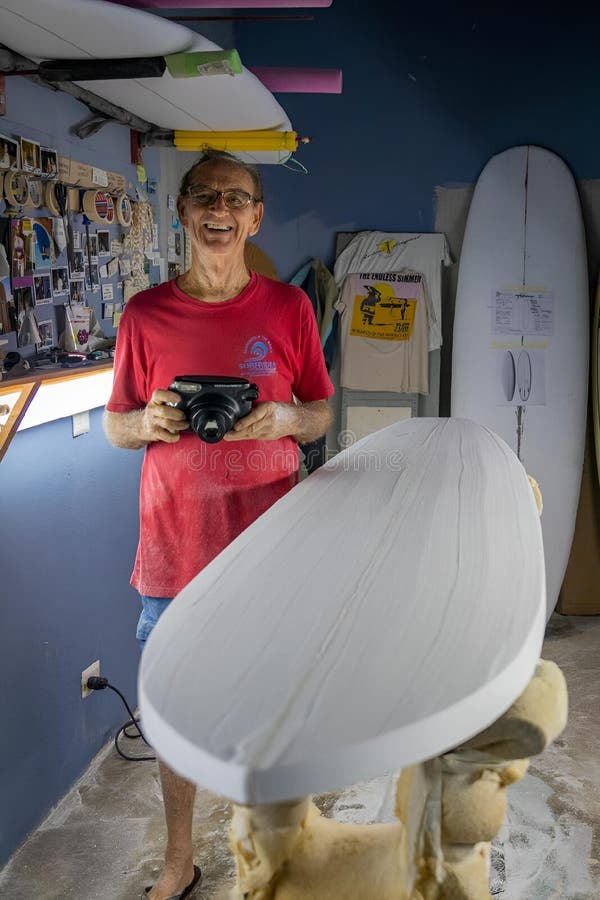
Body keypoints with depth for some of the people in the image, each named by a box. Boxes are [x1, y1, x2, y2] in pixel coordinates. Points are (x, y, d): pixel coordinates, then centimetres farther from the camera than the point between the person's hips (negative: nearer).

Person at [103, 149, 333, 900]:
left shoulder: (288, 307, 0)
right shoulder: (145, 314, -1)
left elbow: (321, 413, 7)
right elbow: (113, 424, 6)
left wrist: (283, 420, -15)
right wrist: (146, 424, -16)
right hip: (174, 547, 0)